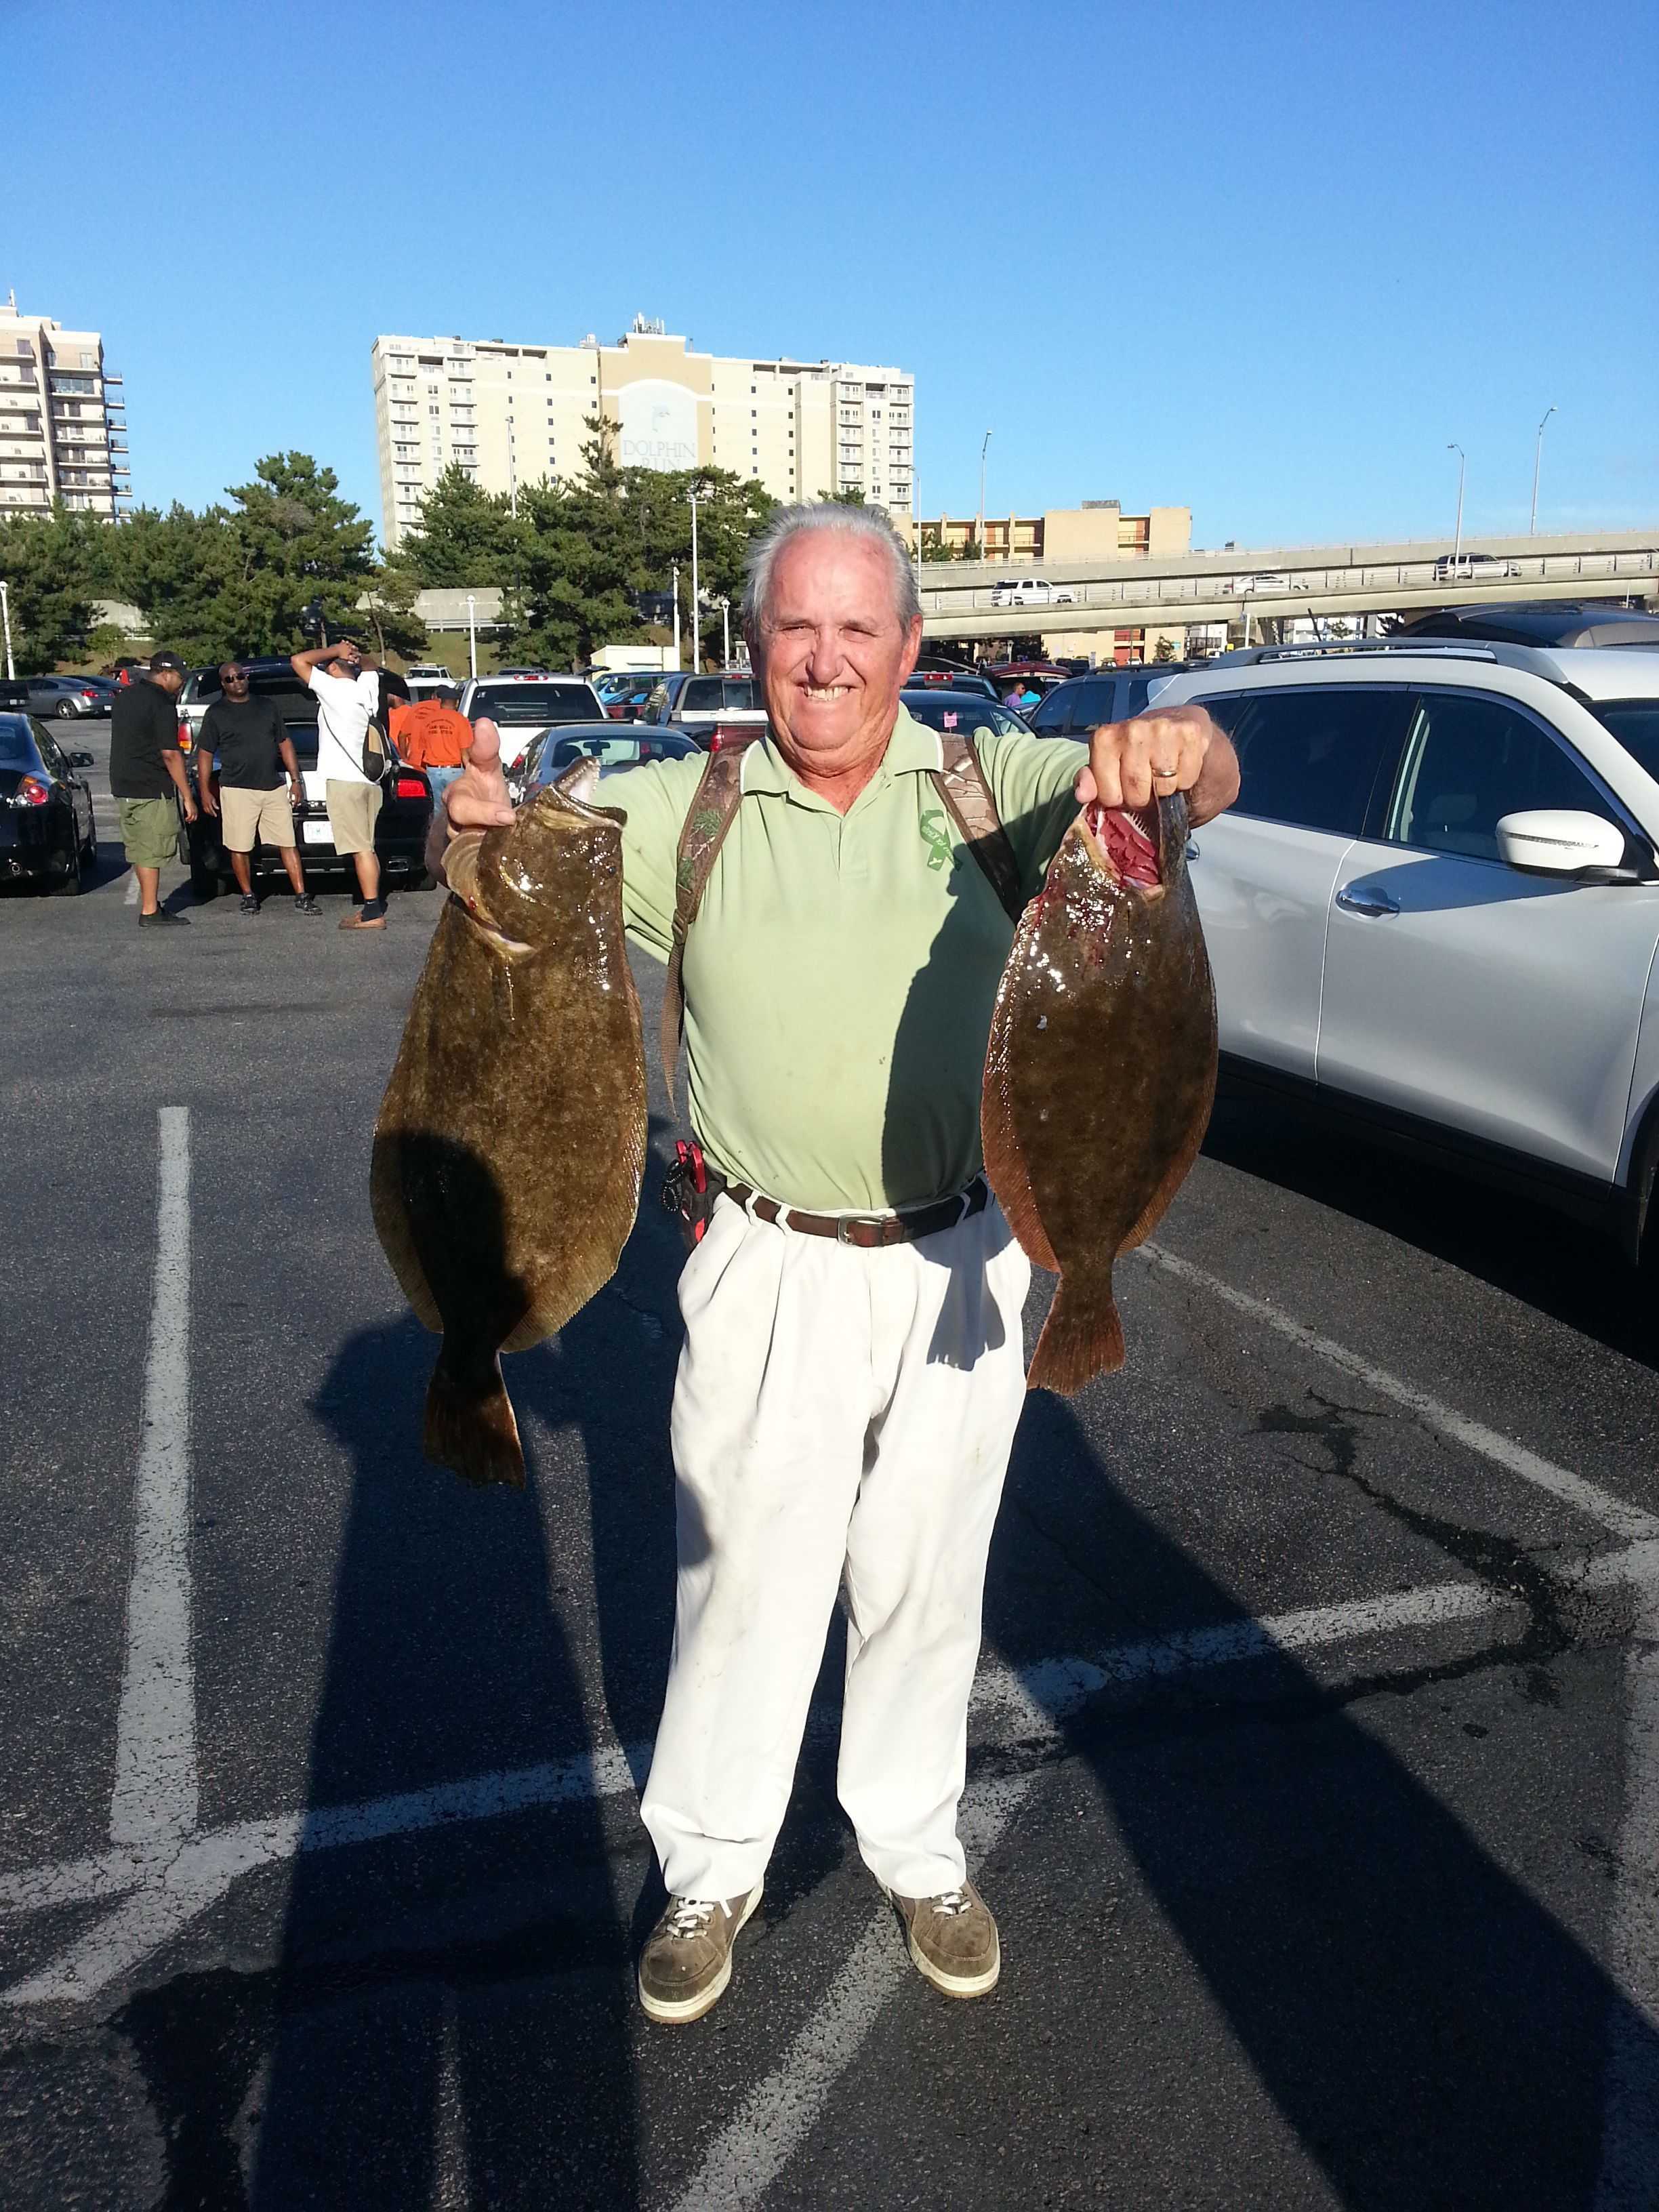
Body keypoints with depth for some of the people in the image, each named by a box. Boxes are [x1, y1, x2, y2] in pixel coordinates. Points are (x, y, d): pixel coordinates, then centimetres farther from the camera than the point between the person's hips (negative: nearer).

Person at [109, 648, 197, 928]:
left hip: (122, 788, 9)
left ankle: (151, 903, 23)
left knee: (139, 849, 15)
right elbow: (170, 755, -18)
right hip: (151, 791, -9)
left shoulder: (124, 697, 13)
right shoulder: (162, 705, -14)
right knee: (152, 852, -3)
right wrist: (187, 797, -15)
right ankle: (150, 912, -1)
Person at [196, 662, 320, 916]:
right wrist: (205, 792, -3)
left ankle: (301, 898, 1)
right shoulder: (216, 713, 4)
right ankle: (248, 897, 13)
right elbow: (205, 754, 4)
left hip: (274, 788, 2)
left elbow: (285, 743, 17)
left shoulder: (268, 707, 13)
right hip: (237, 790, -2)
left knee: (288, 844, -1)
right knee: (239, 848, 0)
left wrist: (295, 780, 9)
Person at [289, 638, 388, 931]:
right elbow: (371, 668, 34)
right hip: (369, 780, 8)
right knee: (366, 849, 13)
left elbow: (298, 660, -1)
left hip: (344, 780, -8)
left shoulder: (334, 688, -7)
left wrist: (334, 651, 4)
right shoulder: (366, 687, 12)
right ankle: (373, 906, 16)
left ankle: (372, 912, -12)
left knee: (361, 849, -10)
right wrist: (356, 656, 17)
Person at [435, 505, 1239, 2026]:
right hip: (773, 1272, 0)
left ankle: (919, 1855, 41)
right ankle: (711, 1868, 35)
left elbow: (1210, 789, -11)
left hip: (960, 1266, 1)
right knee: (742, 1573, 11)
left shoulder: (985, 784, -2)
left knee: (928, 1579, 17)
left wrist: (1176, 746, -35)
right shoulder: (689, 810, -1)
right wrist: (472, 826, -30)